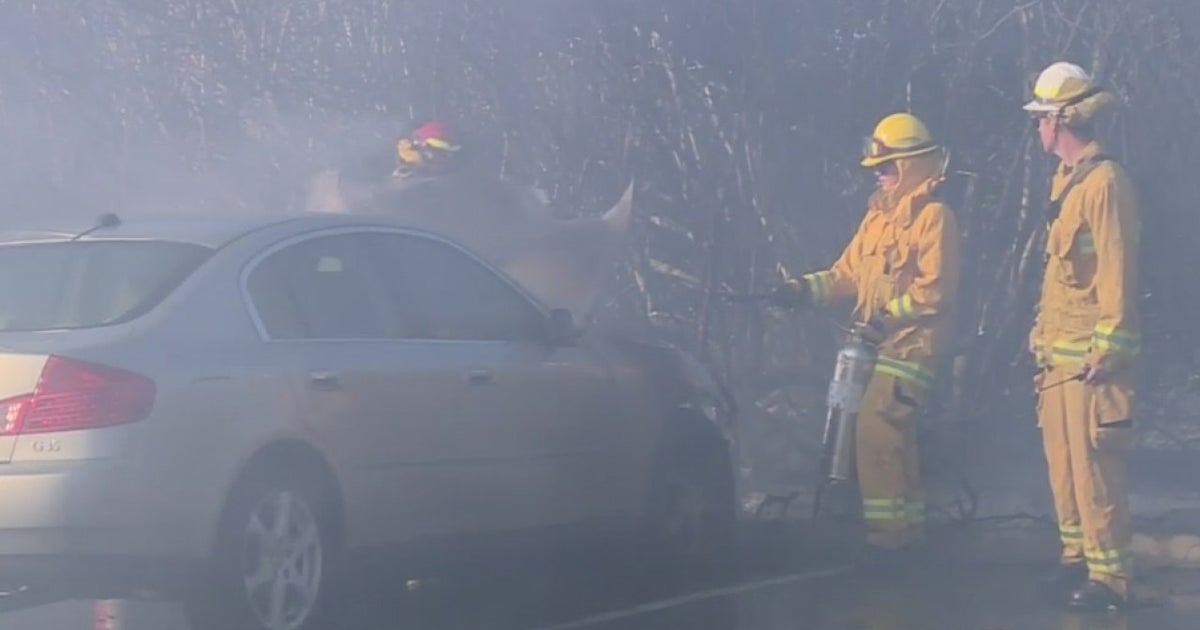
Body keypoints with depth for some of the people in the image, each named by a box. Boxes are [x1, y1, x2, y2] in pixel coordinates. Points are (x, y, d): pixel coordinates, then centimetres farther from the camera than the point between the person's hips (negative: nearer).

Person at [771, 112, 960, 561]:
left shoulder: (934, 216, -10)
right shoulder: (880, 213, 17)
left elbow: (935, 290, -16)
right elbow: (849, 271, 14)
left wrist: (888, 315, -18)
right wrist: (806, 289, 0)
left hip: (910, 344, -9)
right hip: (877, 343, 9)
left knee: (875, 431, -16)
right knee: (892, 435, 12)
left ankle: (887, 531, -13)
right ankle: (907, 526, 21)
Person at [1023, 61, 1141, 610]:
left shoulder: (1104, 182, -14)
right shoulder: (1065, 181, 16)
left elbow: (1117, 271, -17)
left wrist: (1107, 348, -19)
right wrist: (1041, 333, 19)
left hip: (1087, 355, -10)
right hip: (1058, 352, 10)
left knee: (1093, 467, -10)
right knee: (1062, 462, 13)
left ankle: (1110, 575, -6)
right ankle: (1078, 559, 21)